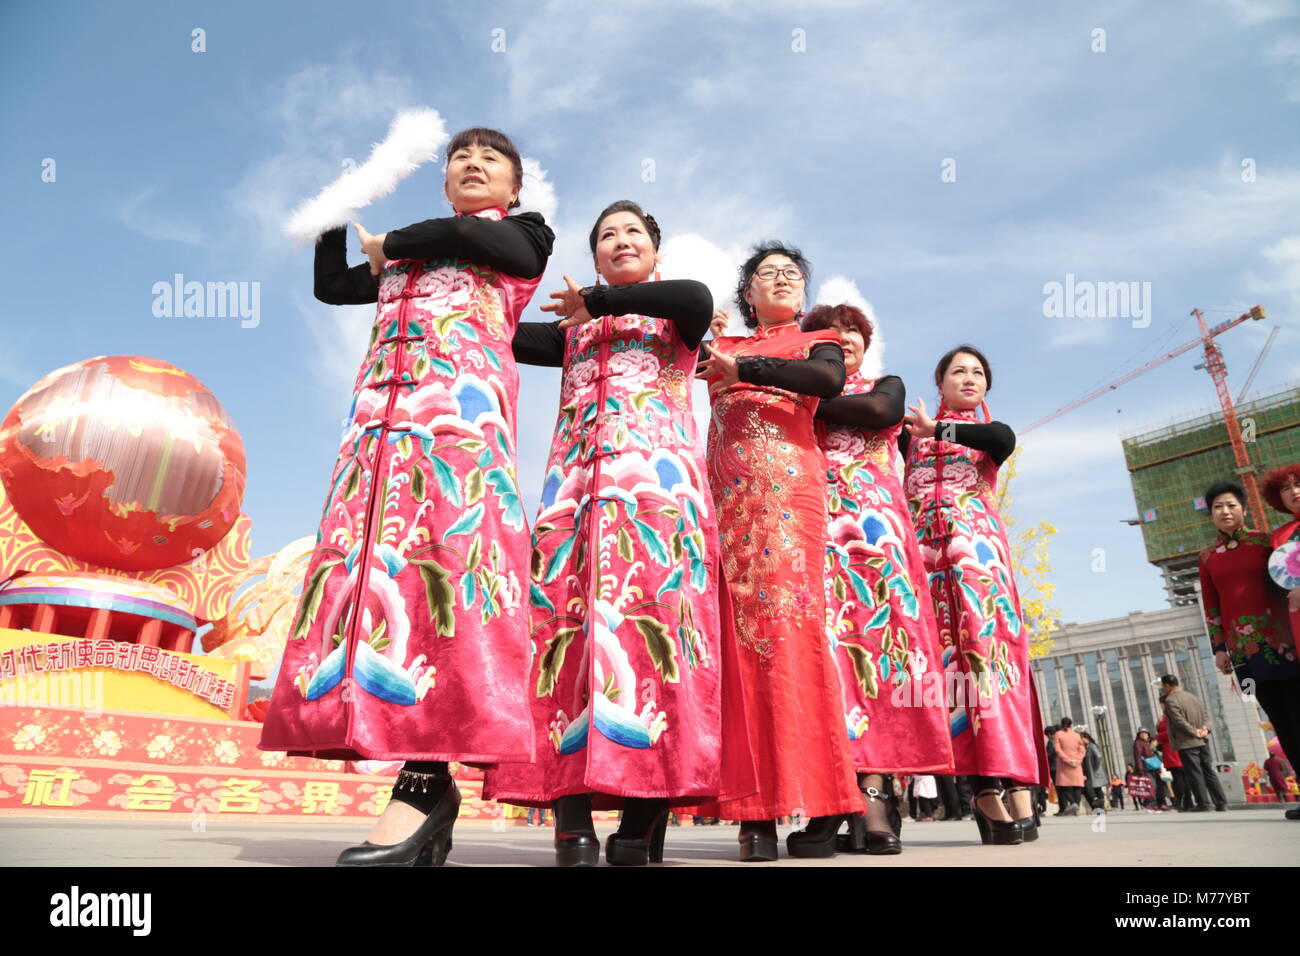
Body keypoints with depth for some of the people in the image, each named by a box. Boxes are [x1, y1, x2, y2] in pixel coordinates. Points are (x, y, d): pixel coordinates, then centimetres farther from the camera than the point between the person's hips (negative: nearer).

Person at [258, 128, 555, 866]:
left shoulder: (523, 235, 18)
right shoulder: (407, 256, 32)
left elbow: (464, 233, -2)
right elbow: (332, 286, 39)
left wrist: (386, 245, 14)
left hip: (461, 403, -5)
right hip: (383, 412, 6)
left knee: (439, 554, -22)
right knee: (373, 558, -9)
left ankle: (425, 782, -28)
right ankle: (427, 783, -11)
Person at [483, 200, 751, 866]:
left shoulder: (677, 314, 19)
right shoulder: (571, 330, 29)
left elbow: (698, 296, -5)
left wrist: (598, 302, -1)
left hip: (657, 469, -3)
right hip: (576, 473, 3)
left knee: (652, 604, -17)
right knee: (565, 611, -13)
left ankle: (642, 816, -16)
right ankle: (571, 815, -15)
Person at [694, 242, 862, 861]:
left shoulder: (816, 342, 19)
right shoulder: (721, 347, 27)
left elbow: (829, 380, -4)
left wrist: (744, 369, -6)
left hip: (786, 482, -2)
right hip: (726, 490, 3)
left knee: (787, 615, -15)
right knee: (739, 627, -6)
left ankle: (821, 802, -11)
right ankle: (756, 809, -5)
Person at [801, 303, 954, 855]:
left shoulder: (887, 385, 25)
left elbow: (878, 410, 0)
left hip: (876, 522, 0)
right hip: (817, 520, 0)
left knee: (878, 627, -17)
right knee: (826, 632, -16)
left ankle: (873, 794, -22)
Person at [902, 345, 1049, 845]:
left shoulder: (991, 431, 18)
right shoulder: (911, 430, 20)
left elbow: (1005, 440, -8)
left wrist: (937, 430, -8)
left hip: (977, 548, 0)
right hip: (925, 550, 1)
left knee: (987, 645, -16)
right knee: (944, 655, -10)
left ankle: (1006, 787, -19)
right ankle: (993, 790, -11)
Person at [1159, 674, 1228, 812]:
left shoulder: (1170, 700, -10)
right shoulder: (1192, 696, 16)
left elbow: (1180, 721, -17)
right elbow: (1206, 715, 14)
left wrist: (1194, 732, -10)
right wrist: (1205, 728, 1)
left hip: (1186, 743, -8)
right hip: (1202, 742, 8)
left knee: (1194, 773, -4)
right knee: (1208, 771, 10)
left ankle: (1203, 803, -6)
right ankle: (1221, 803, 9)